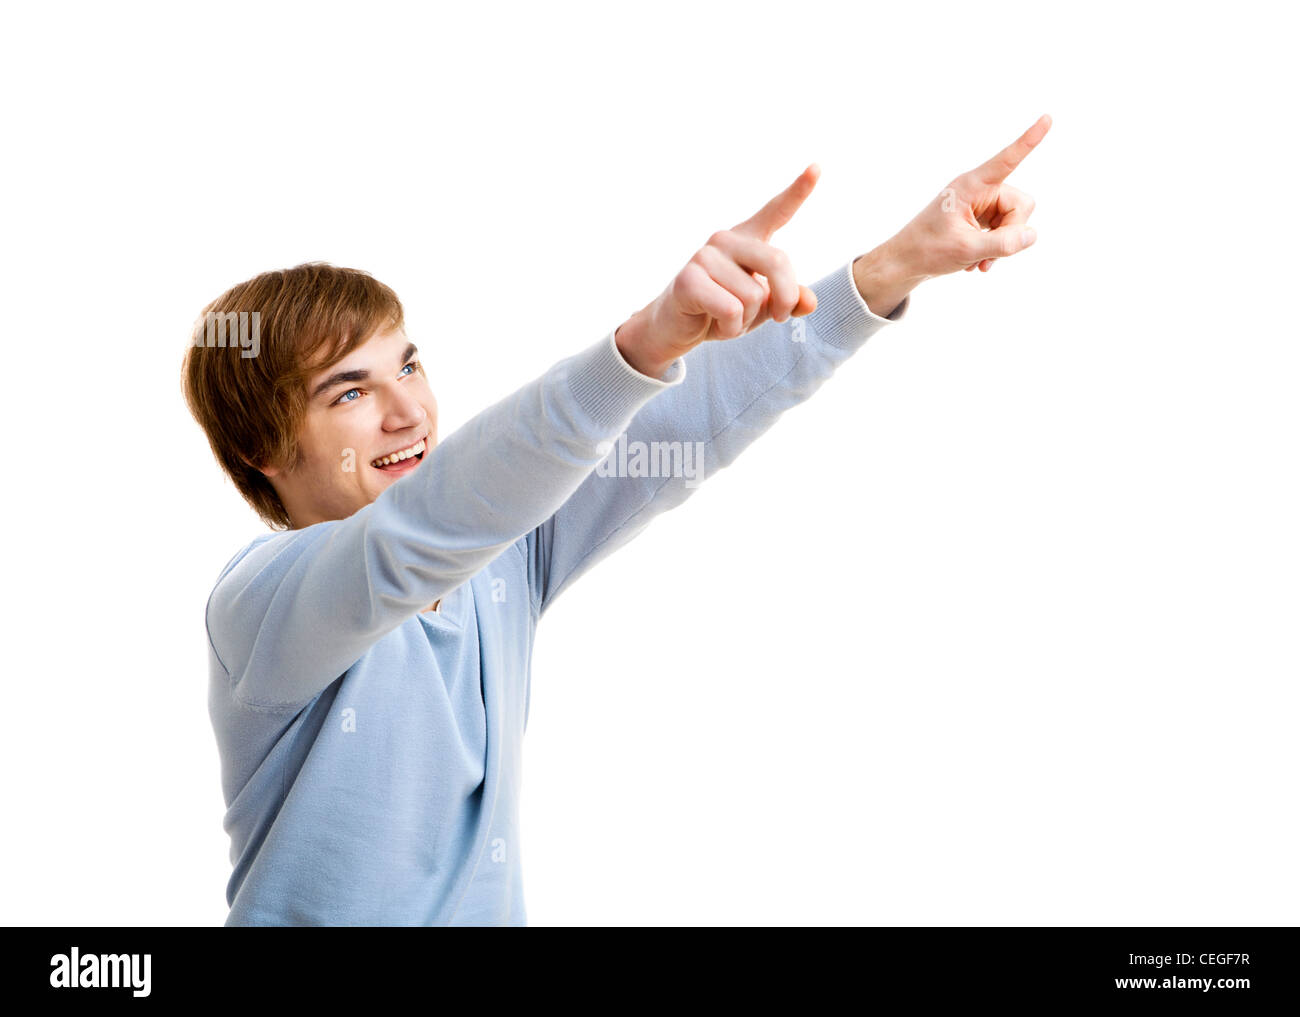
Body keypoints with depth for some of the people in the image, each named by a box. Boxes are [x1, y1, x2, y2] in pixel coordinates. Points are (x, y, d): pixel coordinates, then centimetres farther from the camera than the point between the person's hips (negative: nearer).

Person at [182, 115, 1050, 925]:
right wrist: (649, 340, -49)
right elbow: (422, 529, -38)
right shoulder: (262, 598, -20)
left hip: (496, 908, 5)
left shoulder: (500, 551, -2)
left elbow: (685, 429, -4)